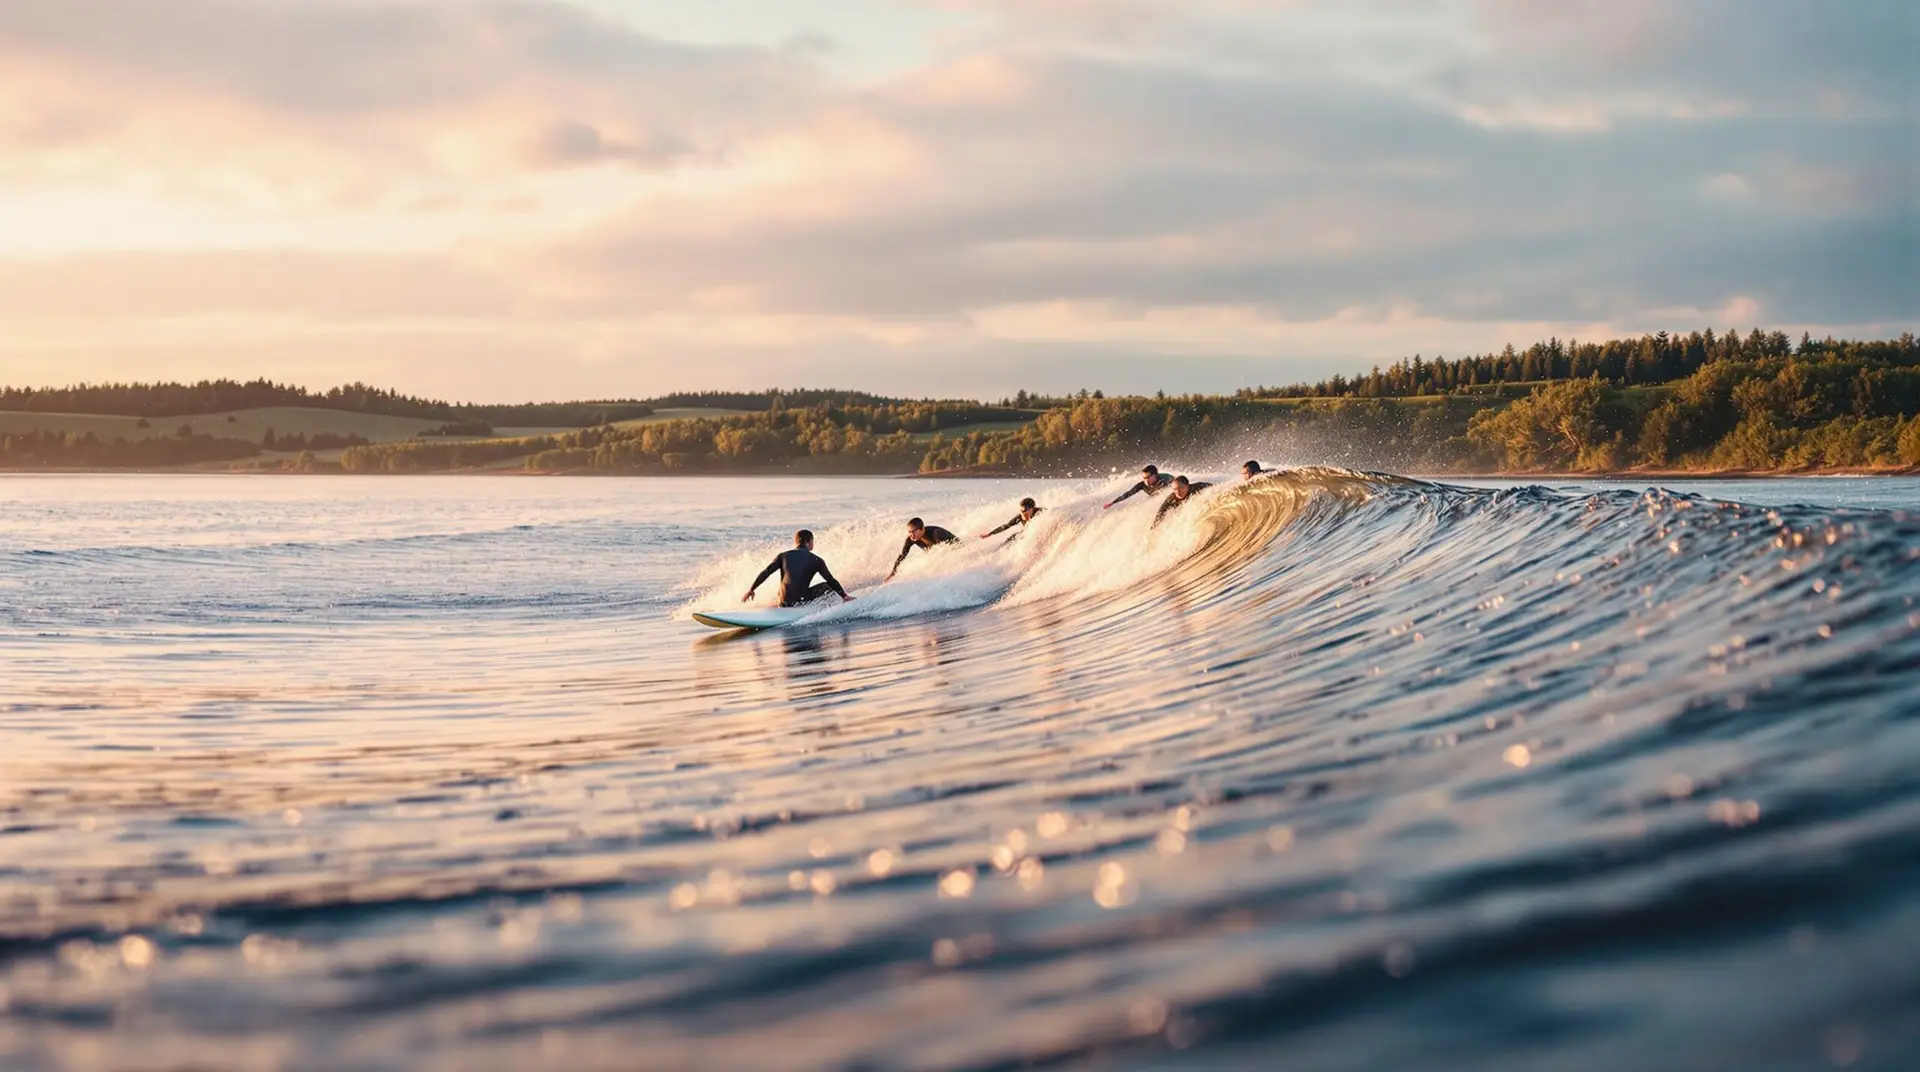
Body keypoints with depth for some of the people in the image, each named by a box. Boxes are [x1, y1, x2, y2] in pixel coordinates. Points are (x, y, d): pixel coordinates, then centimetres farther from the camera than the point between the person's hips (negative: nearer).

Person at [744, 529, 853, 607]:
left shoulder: (783, 556, 8)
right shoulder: (816, 560, 2)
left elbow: (766, 573, 2)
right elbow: (831, 581, 8)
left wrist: (751, 590, 8)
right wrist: (844, 596, 20)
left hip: (784, 604, 3)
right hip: (801, 601, -3)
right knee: (827, 586, 17)